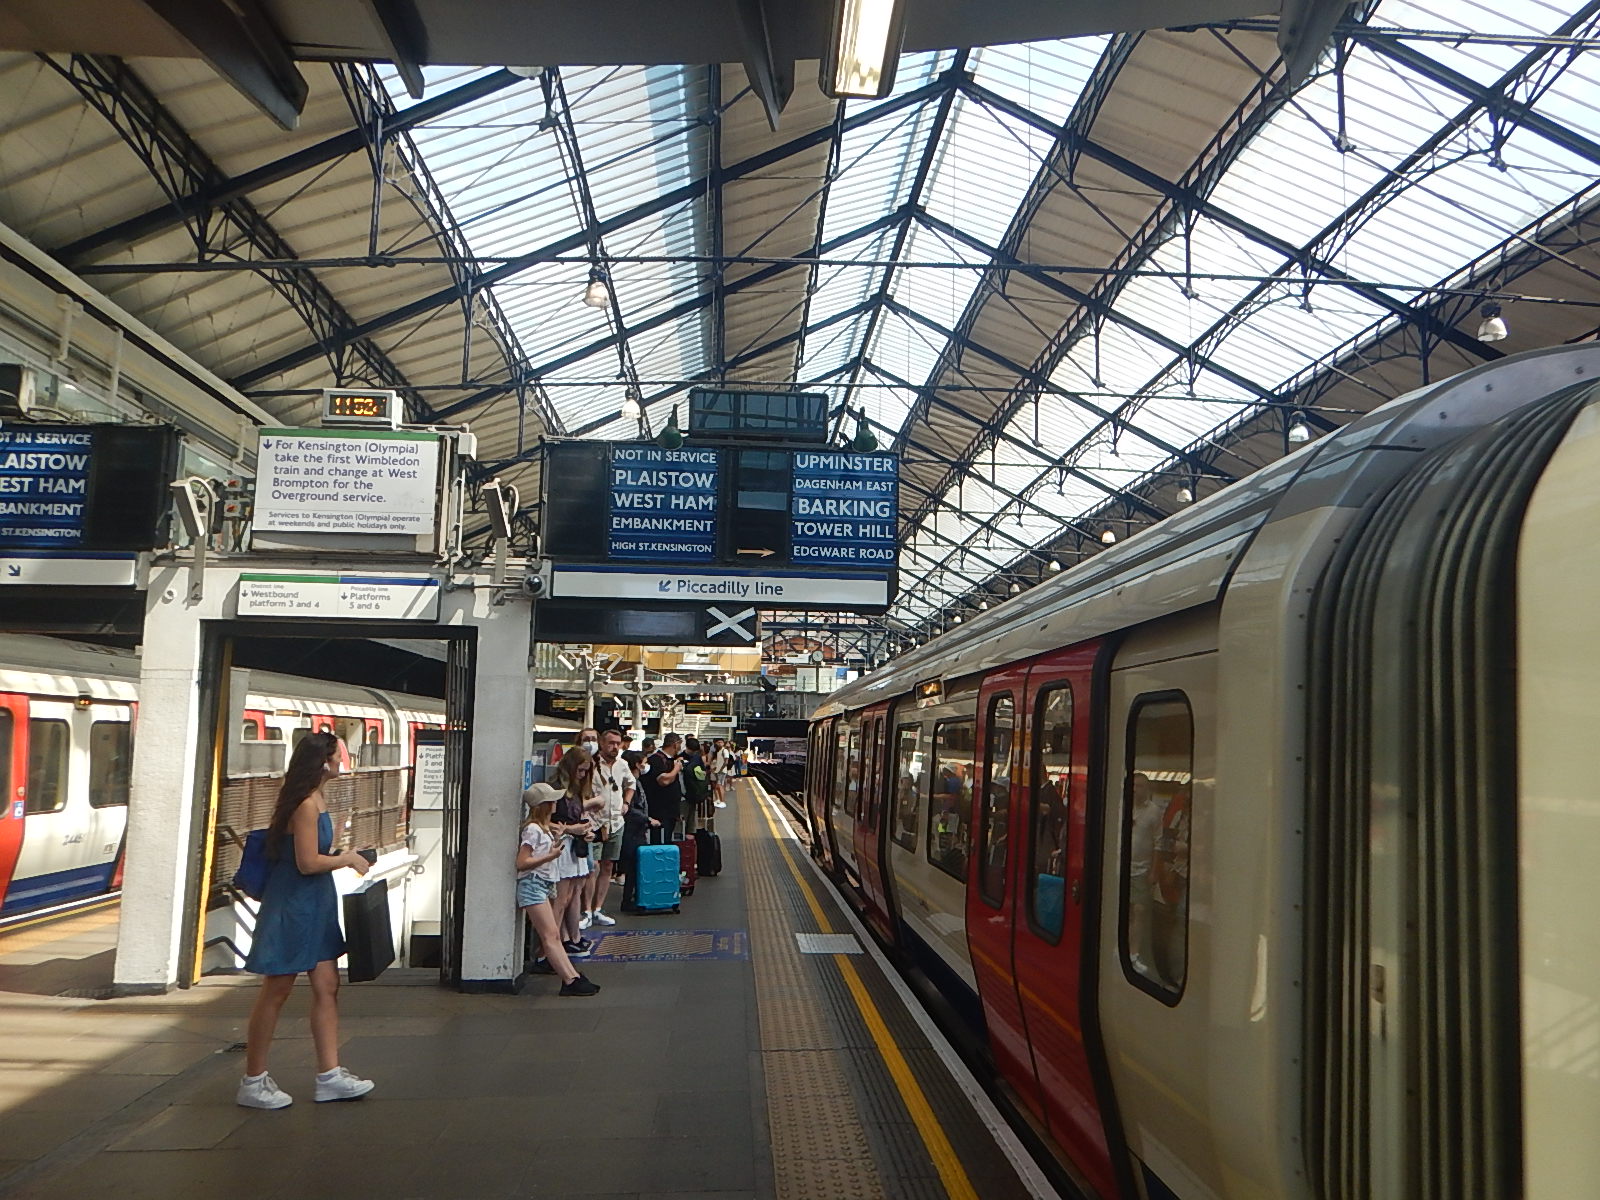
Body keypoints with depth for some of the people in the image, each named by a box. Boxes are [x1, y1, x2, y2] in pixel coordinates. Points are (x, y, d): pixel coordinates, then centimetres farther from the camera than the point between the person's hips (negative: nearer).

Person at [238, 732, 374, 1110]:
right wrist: (349, 859, -10)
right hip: (293, 905, -10)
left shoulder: (313, 799, 9)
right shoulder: (306, 804, -21)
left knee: (327, 987, 9)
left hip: (314, 905, 10)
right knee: (276, 991, 2)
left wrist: (341, 855, 11)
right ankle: (252, 1082, 15)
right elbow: (307, 862, -22)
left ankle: (329, 1075, 16)